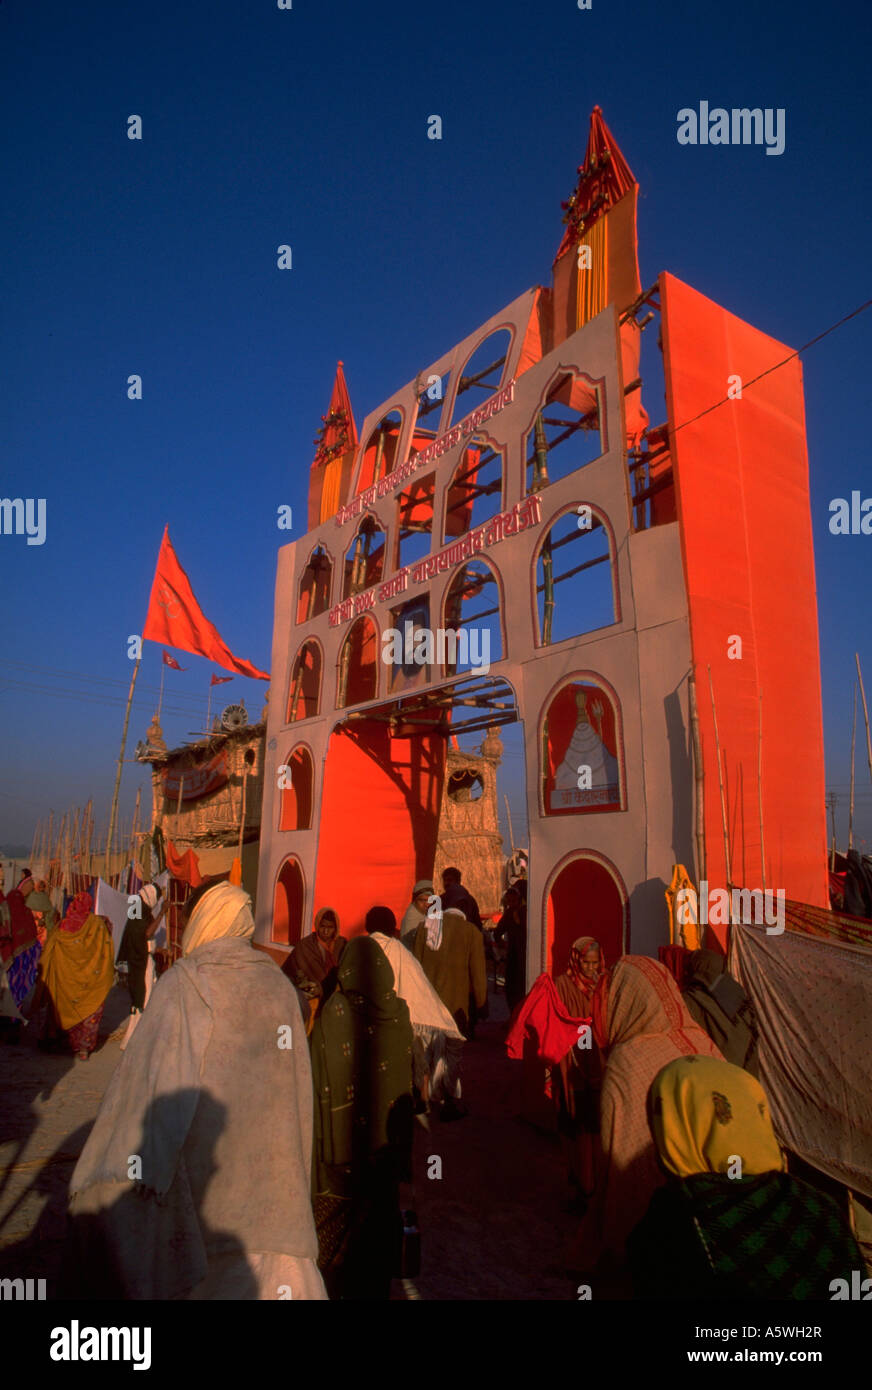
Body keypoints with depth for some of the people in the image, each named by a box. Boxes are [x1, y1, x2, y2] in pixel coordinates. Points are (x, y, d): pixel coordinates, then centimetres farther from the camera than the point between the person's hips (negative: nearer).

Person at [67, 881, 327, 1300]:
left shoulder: (180, 985, -11)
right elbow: (296, 1074, 4)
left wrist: (148, 1162, -19)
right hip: (265, 1153, 3)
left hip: (198, 1151, -3)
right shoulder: (278, 985, -1)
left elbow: (163, 1072, -19)